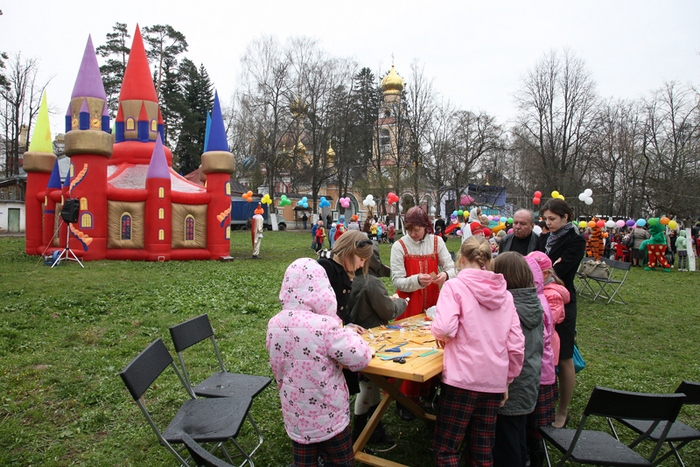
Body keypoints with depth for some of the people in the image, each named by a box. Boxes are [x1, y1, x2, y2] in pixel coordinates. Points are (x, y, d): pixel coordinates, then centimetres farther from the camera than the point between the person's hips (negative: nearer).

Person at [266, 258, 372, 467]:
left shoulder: (275, 324, -7)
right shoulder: (325, 326, -27)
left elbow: (277, 371, 5)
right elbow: (361, 358, -20)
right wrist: (345, 331, -6)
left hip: (295, 413, 5)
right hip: (328, 413, -5)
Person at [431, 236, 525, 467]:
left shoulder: (455, 285, -6)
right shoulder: (504, 293, 8)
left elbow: (444, 328, -20)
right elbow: (517, 346, 6)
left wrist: (440, 335, 2)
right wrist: (507, 380, 16)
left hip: (462, 378, -5)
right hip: (494, 381, 5)